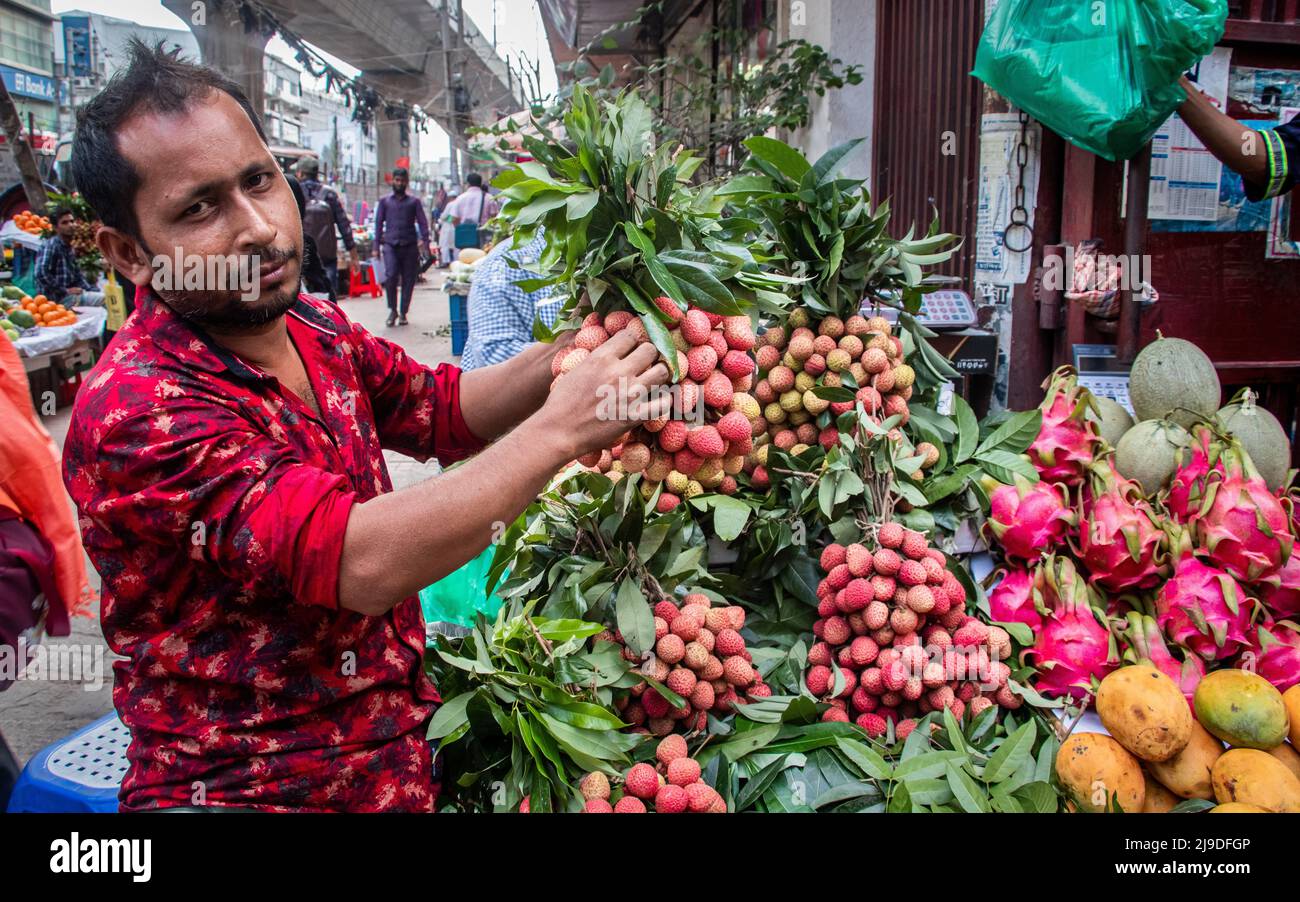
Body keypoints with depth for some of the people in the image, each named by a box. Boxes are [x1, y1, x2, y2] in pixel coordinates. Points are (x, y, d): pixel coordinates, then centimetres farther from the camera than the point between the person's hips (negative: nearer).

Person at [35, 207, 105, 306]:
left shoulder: (69, 248, 17)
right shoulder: (50, 245, -10)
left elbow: (78, 275, 21)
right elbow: (41, 274, -22)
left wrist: (95, 291, 6)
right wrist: (65, 291, -20)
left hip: (70, 294, 9)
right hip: (57, 298, -9)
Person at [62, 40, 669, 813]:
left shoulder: (315, 327, 2)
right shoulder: (137, 409, -24)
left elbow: (445, 409, 10)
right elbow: (361, 563, -31)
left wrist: (569, 354, -8)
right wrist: (561, 428, -26)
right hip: (255, 785, -6)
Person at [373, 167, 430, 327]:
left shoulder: (414, 201, 10)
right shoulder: (384, 201, 12)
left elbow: (422, 223, 6)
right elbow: (379, 223, 12)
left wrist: (425, 243, -7)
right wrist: (376, 246, 5)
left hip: (409, 246, 1)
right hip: (390, 245, -1)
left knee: (408, 280, 2)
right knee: (392, 276, -18)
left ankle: (403, 313, 14)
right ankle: (392, 310, -1)